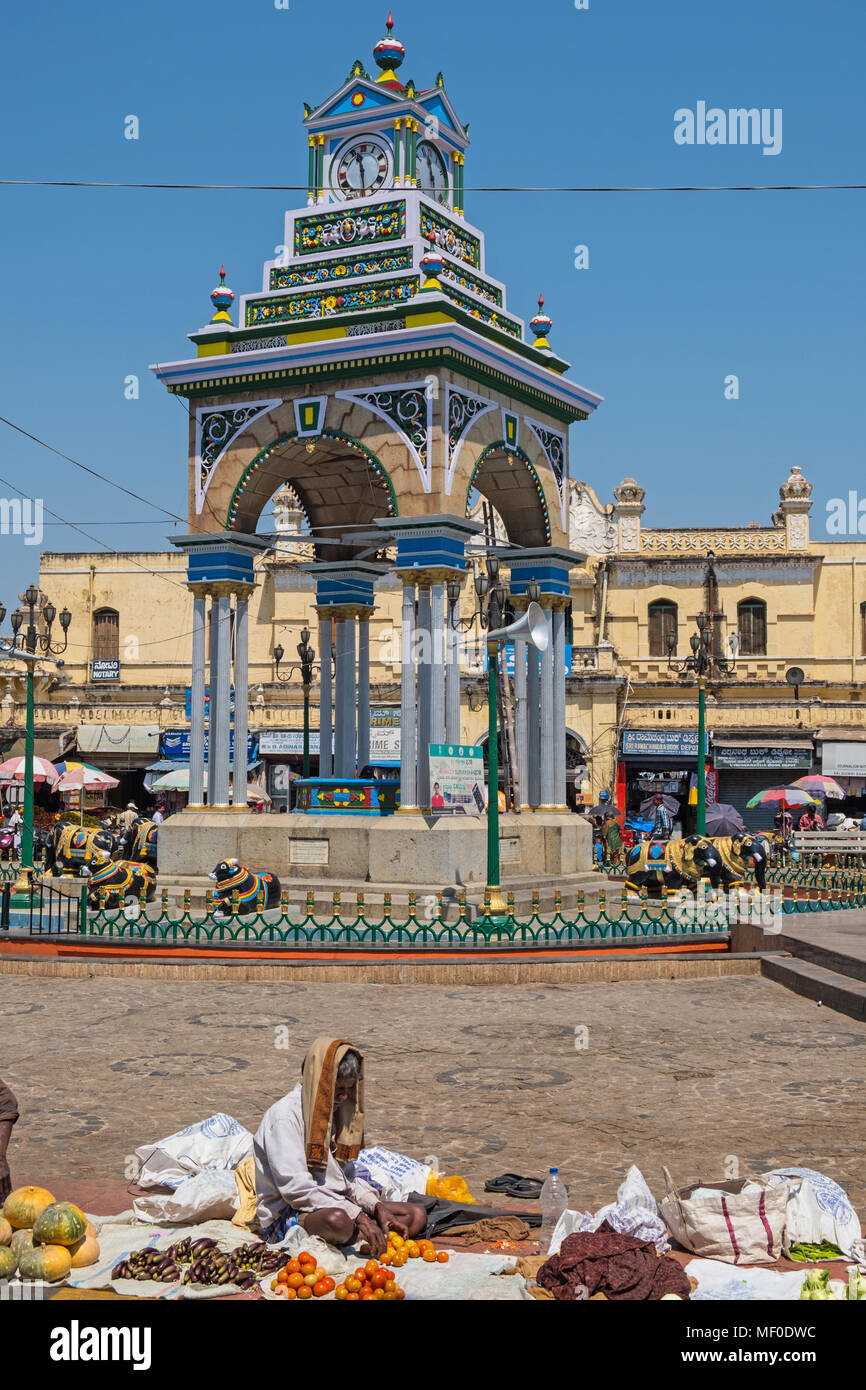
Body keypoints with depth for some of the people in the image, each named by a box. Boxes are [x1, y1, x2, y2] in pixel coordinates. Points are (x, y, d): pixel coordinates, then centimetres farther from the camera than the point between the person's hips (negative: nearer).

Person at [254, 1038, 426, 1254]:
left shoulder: (331, 1113, 15)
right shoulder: (284, 1116, -14)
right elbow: (296, 1188, -23)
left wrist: (378, 1208, -2)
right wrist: (359, 1217, -26)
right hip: (287, 1215, -8)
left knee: (416, 1215, -3)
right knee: (337, 1220, -41)